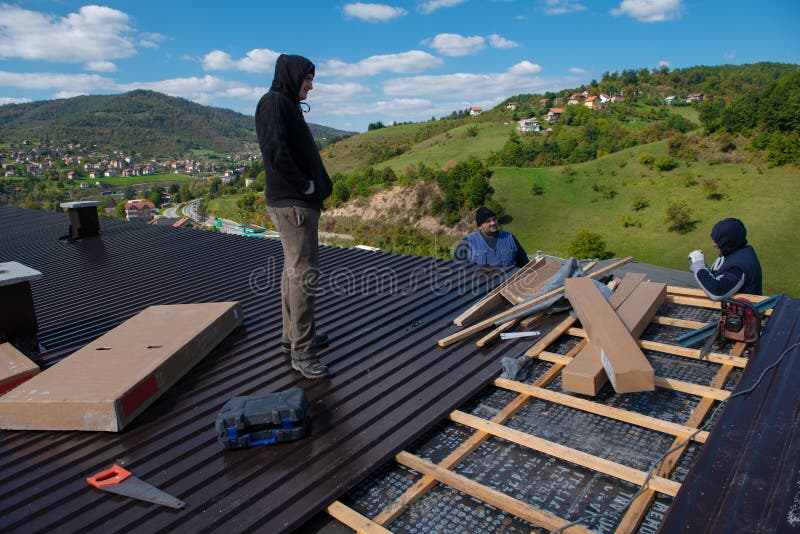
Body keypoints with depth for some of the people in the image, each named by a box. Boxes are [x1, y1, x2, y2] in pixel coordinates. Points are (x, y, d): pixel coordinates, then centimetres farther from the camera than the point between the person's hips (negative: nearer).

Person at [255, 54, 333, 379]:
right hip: (293, 205, -11)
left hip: (297, 203, 11)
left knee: (294, 270, 16)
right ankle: (301, 352, 0)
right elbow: (276, 150, -25)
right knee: (303, 274, -8)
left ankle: (294, 336, 30)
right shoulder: (274, 103, -10)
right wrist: (305, 185, -16)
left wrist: (314, 186, 6)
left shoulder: (286, 105, 20)